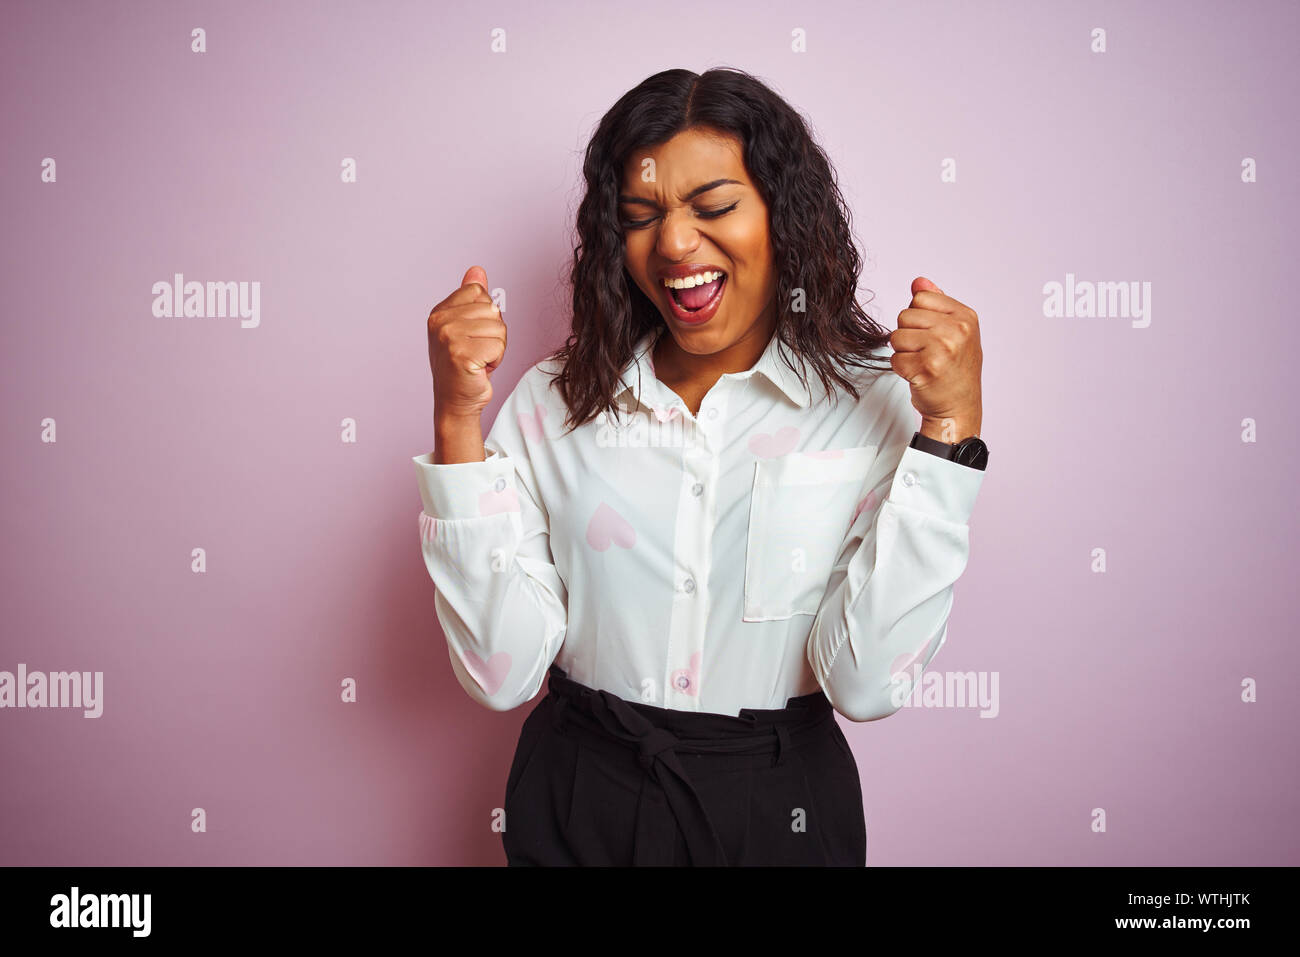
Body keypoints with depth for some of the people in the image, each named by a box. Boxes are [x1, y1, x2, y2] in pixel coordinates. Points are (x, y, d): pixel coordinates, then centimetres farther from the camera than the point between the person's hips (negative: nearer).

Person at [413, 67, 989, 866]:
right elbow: (502, 674, -12)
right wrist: (458, 422, -18)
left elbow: (869, 685, -17)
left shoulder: (879, 402, -9)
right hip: (579, 804, 1)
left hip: (779, 807, -1)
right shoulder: (554, 401, -5)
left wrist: (950, 428, -21)